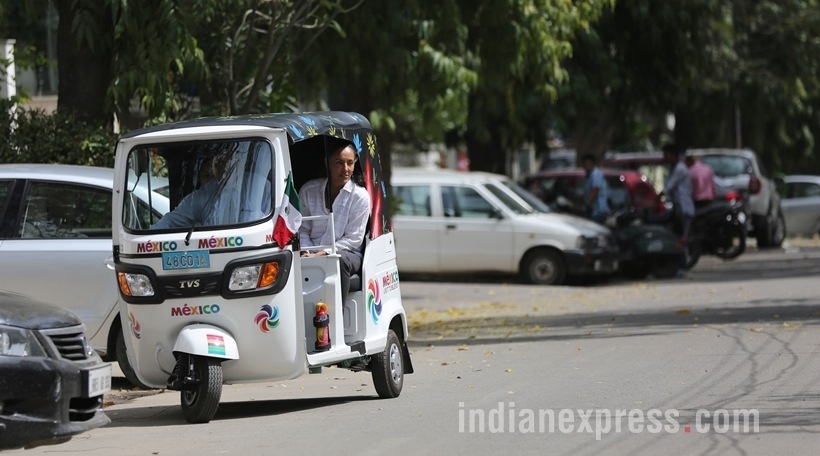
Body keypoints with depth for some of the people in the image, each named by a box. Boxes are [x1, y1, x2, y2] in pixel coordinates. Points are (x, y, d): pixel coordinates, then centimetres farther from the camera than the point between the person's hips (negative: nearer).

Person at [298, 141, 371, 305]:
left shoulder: (360, 196, -1)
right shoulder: (309, 190, 8)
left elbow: (353, 239, -5)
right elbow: (302, 229, 10)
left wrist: (322, 254, -15)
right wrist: (306, 252, -11)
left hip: (346, 253, -2)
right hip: (312, 255, 2)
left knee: (339, 261, -38)